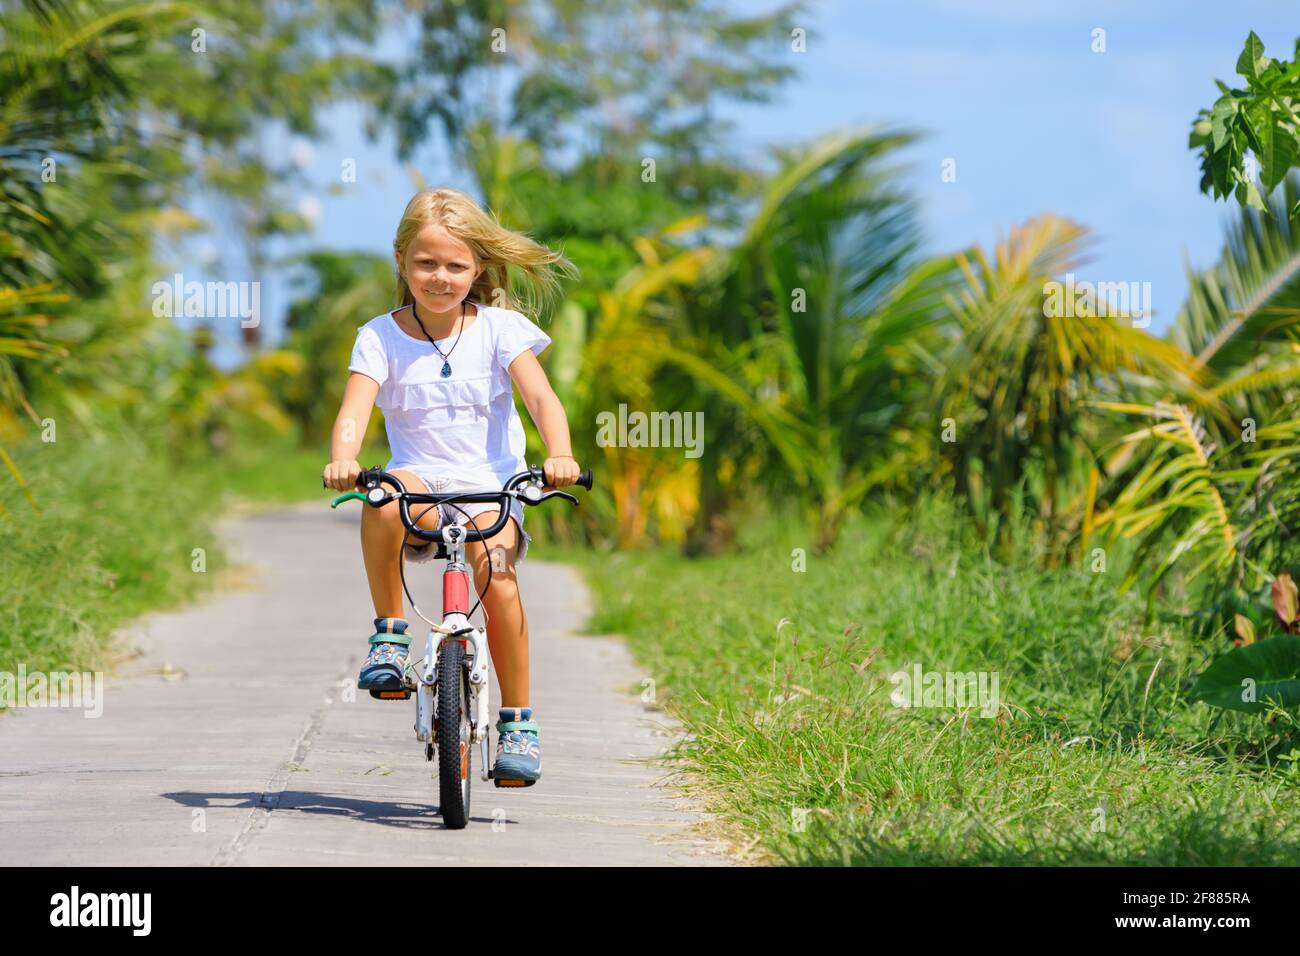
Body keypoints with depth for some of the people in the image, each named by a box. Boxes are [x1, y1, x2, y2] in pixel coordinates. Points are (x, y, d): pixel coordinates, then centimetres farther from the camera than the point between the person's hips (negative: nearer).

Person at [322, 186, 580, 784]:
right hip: (421, 482, 0)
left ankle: (518, 722, -14)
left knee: (494, 567, -29)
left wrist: (560, 455, -31)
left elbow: (542, 399, -10)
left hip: (490, 488, 0)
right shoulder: (381, 337, 3)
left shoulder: (498, 329, 2)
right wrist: (342, 461, -34)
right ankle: (390, 634, -17)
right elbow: (354, 410, -12)